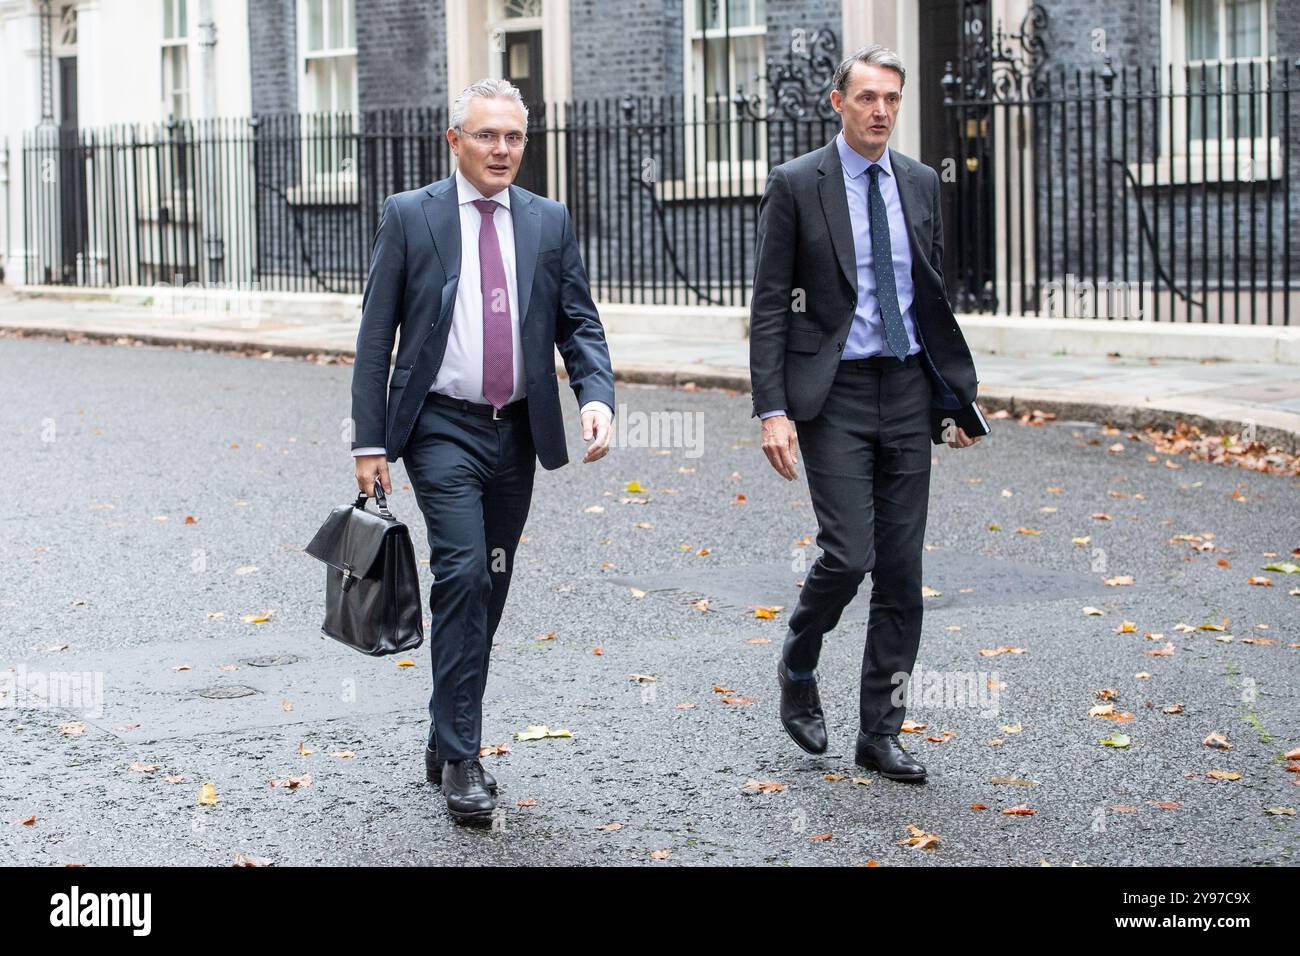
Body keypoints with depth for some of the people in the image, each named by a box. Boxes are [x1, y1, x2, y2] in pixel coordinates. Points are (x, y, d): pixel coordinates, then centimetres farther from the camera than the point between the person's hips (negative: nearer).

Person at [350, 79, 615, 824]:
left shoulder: (550, 223, 7)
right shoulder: (409, 217, -2)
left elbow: (580, 323, 5)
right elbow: (375, 337, -2)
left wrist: (598, 397, -15)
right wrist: (371, 441, -7)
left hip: (517, 430, 4)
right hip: (442, 428, -4)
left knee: (488, 592, 11)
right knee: (463, 574, -17)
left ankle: (447, 741, 25)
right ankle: (463, 758, -12)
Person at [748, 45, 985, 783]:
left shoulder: (921, 184, 9)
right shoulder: (796, 185, -4)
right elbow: (768, 305, -6)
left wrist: (959, 391, 10)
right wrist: (773, 409, -13)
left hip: (907, 393, 5)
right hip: (835, 395, -5)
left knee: (902, 570, 4)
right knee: (848, 555, -14)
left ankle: (881, 731, 13)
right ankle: (799, 667, 16)